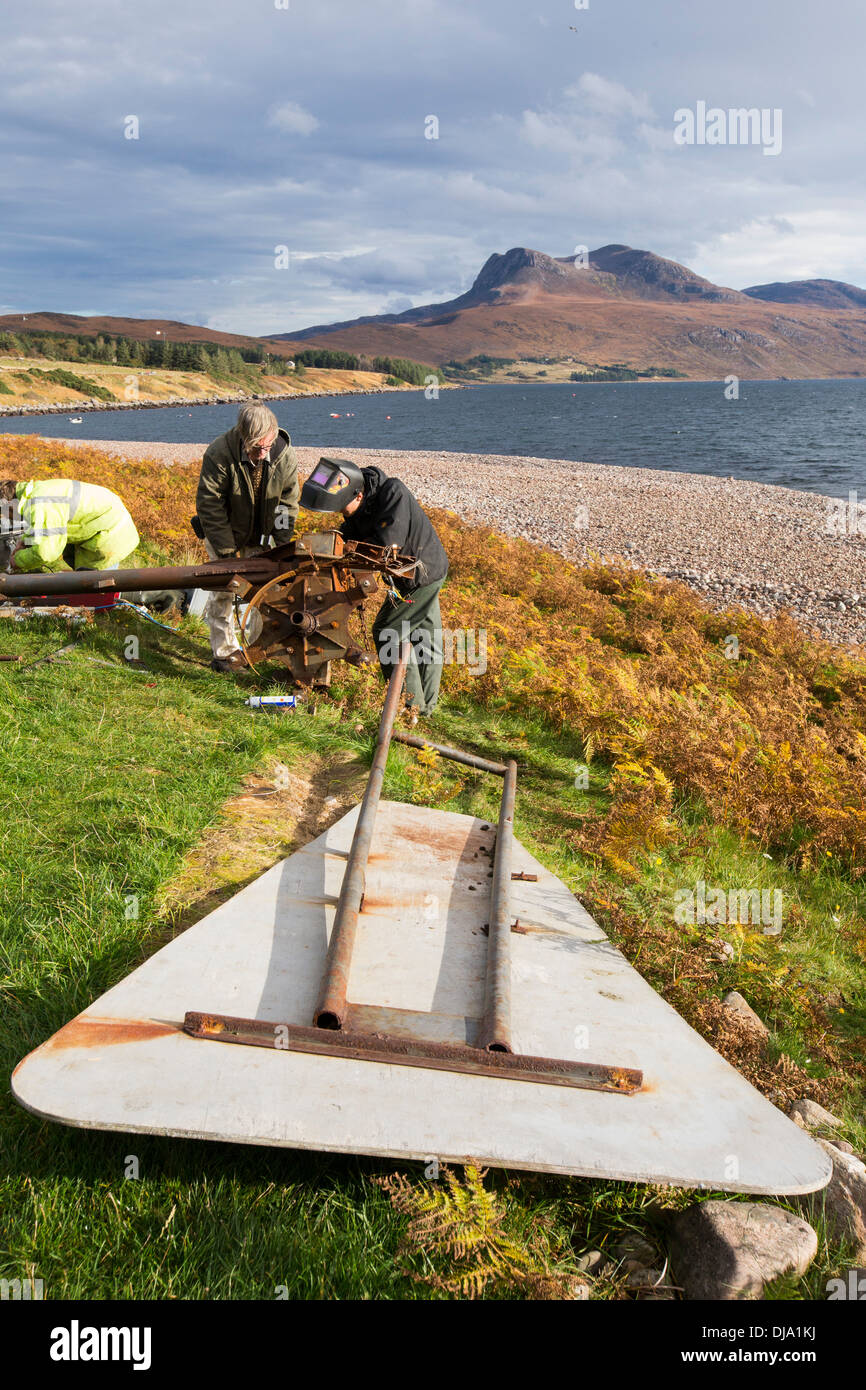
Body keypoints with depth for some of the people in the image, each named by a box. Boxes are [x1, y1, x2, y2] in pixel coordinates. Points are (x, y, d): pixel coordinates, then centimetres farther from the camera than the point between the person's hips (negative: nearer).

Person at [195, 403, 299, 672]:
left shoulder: (285, 456, -18)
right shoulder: (219, 454, -29)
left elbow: (288, 502, -5)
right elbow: (209, 504, -23)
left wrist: (281, 547, -9)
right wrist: (226, 551, -23)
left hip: (260, 534, 3)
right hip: (223, 531, -3)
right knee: (223, 588, -3)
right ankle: (225, 652, 9)